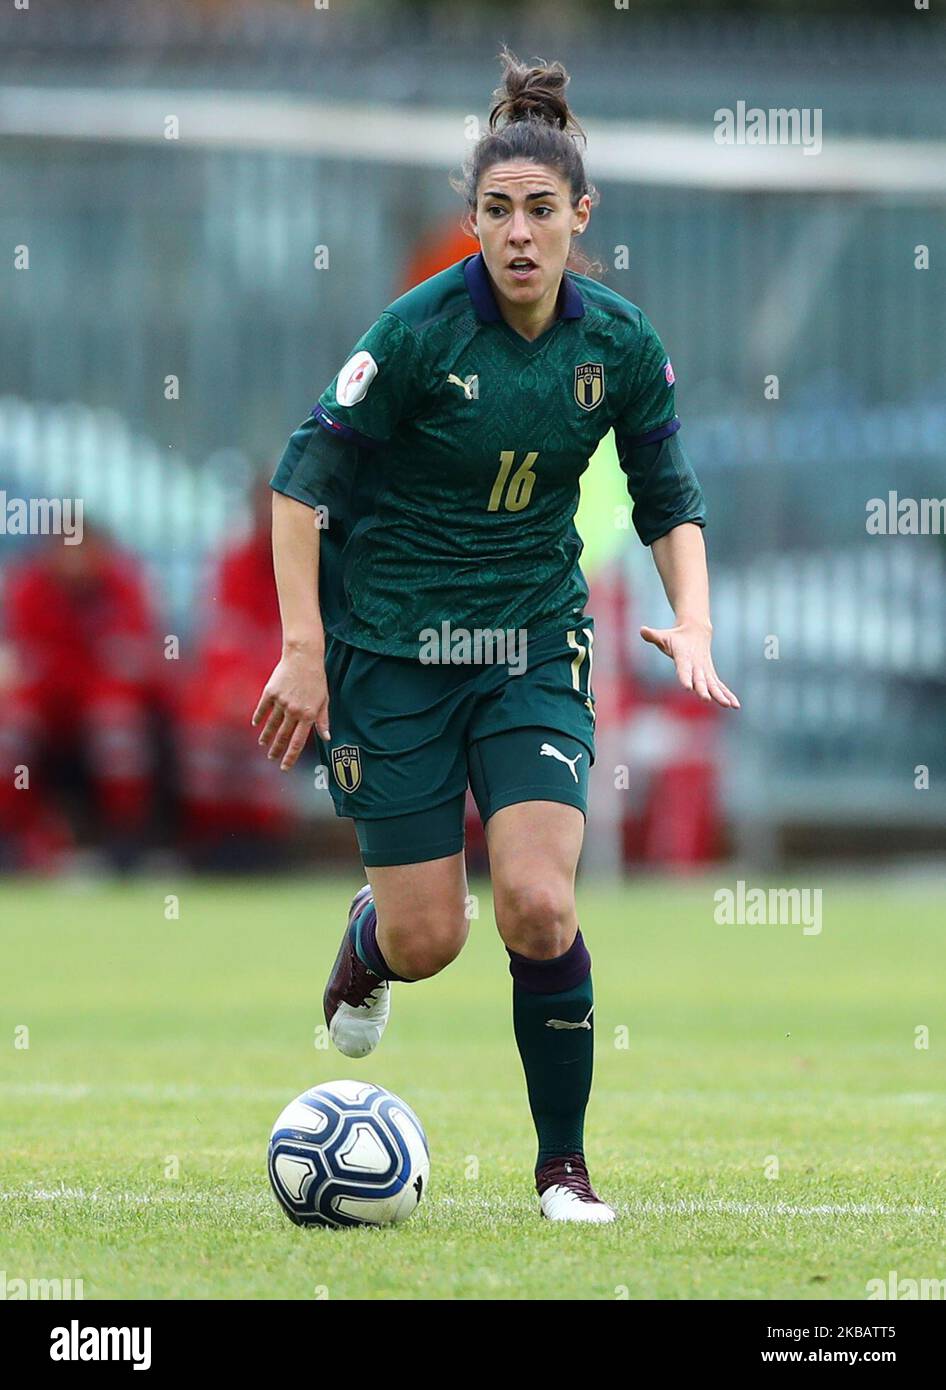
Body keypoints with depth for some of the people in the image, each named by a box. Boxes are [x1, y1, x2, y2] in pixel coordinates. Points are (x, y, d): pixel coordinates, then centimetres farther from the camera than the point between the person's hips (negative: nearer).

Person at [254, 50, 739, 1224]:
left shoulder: (620, 344, -5)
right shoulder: (418, 330, -17)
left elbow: (668, 500, 8)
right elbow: (303, 479, -12)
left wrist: (692, 627, -7)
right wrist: (304, 651, -17)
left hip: (535, 643, 2)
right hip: (393, 641, -2)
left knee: (536, 905, -16)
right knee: (428, 939, -1)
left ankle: (564, 1162, 2)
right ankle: (366, 943, 39)